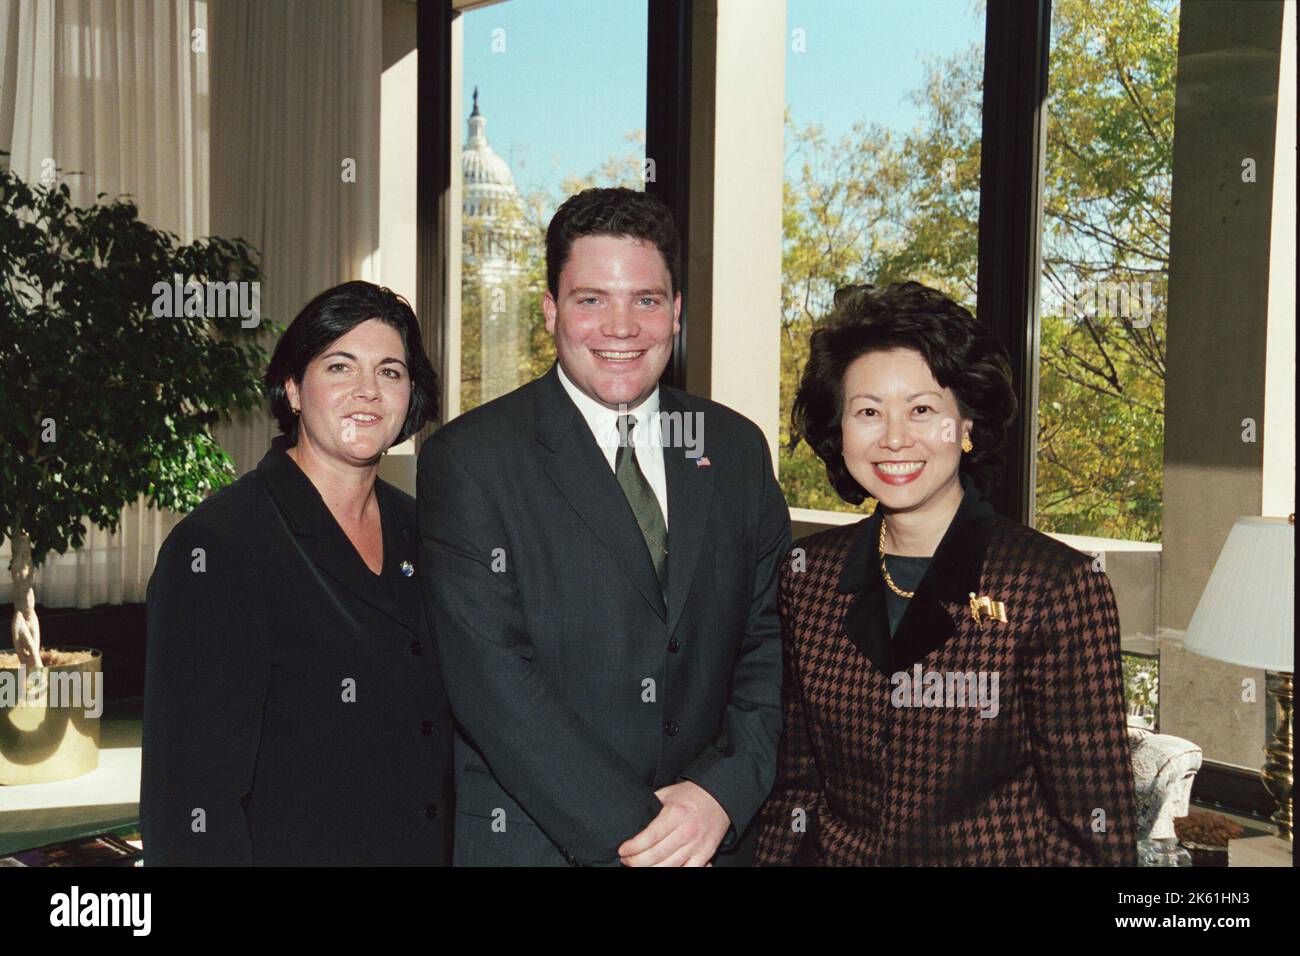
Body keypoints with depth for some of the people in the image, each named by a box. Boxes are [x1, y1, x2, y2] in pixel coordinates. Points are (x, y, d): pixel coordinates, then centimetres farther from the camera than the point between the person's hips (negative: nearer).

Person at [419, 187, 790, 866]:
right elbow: (491, 682, -16)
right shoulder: (467, 461, -10)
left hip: (712, 836, 4)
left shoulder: (738, 451, 3)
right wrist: (630, 834, -19)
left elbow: (771, 644, 2)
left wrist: (722, 791, -13)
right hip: (533, 841, -3)